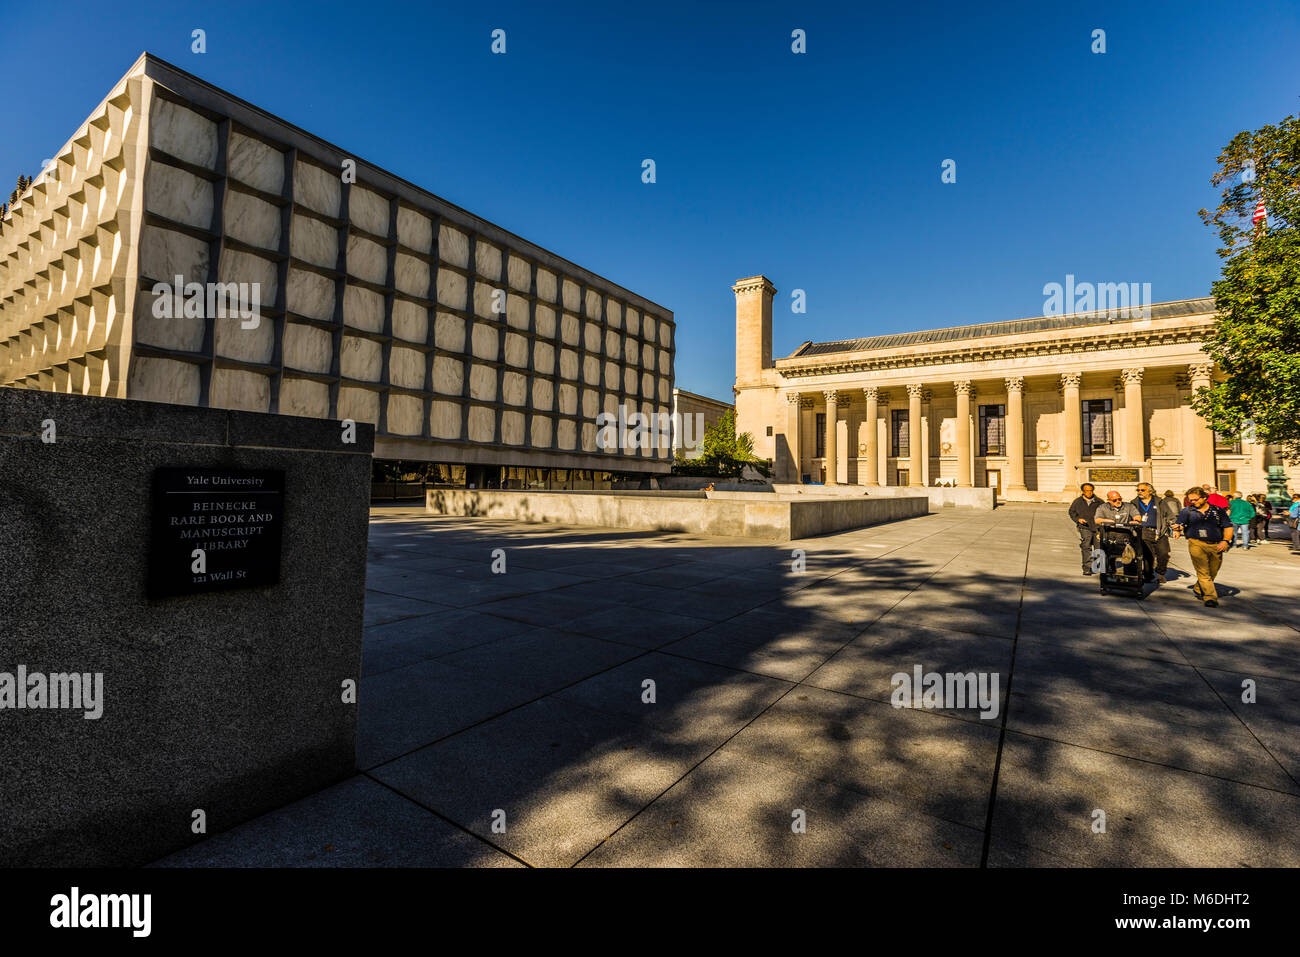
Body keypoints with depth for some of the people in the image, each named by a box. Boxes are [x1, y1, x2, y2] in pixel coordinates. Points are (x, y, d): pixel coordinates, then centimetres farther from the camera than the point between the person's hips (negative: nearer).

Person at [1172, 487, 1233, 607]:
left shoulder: (1217, 510, 11)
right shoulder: (1187, 511, 10)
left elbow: (1228, 526, 11)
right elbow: (1180, 524, 9)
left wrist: (1225, 540, -2)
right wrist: (1177, 530, -15)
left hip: (1216, 546, 2)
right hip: (1197, 544, -2)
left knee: (1212, 573, 8)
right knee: (1203, 572, -11)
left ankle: (1199, 591, 26)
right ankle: (1210, 597, -11)